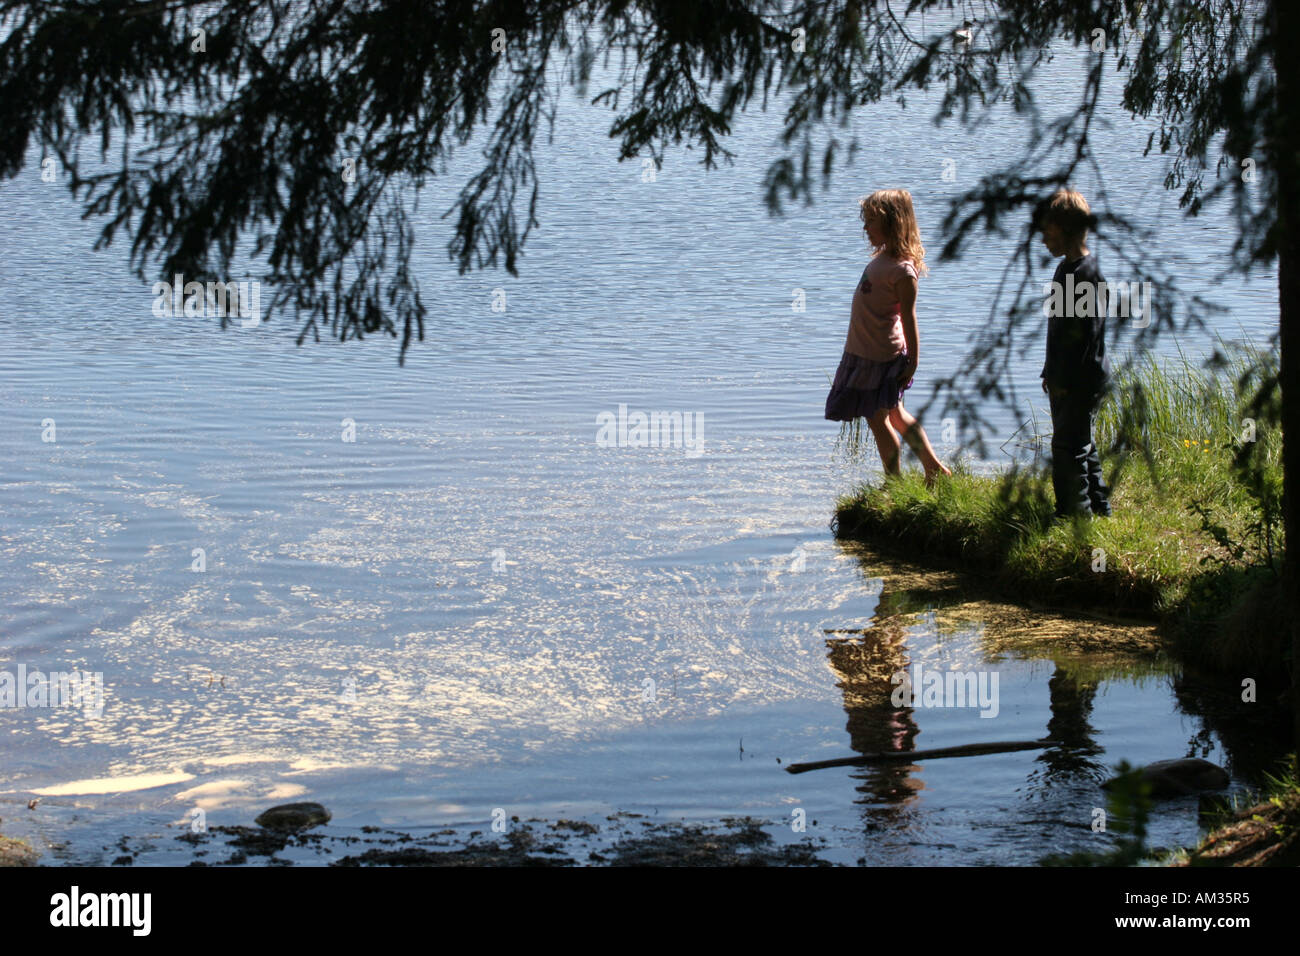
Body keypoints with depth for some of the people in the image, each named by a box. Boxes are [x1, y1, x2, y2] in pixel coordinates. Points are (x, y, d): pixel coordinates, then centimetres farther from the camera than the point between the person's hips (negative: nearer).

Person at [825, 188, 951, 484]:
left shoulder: (901, 270, -23)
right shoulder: (882, 257, 6)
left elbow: (909, 318, -20)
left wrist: (913, 361, -16)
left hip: (879, 357, -10)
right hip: (862, 350, 10)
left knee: (878, 418, 2)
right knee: (895, 415, 20)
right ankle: (935, 469, 30)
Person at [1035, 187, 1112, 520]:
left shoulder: (1087, 273, -19)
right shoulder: (1066, 268, 12)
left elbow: (1085, 332, -22)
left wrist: (1065, 380, -19)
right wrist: (1052, 374, 17)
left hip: (1082, 381, -10)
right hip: (1065, 380, 10)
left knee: (1068, 447, -5)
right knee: (1080, 445, 17)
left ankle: (1075, 513, 1)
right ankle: (1098, 507, 27)